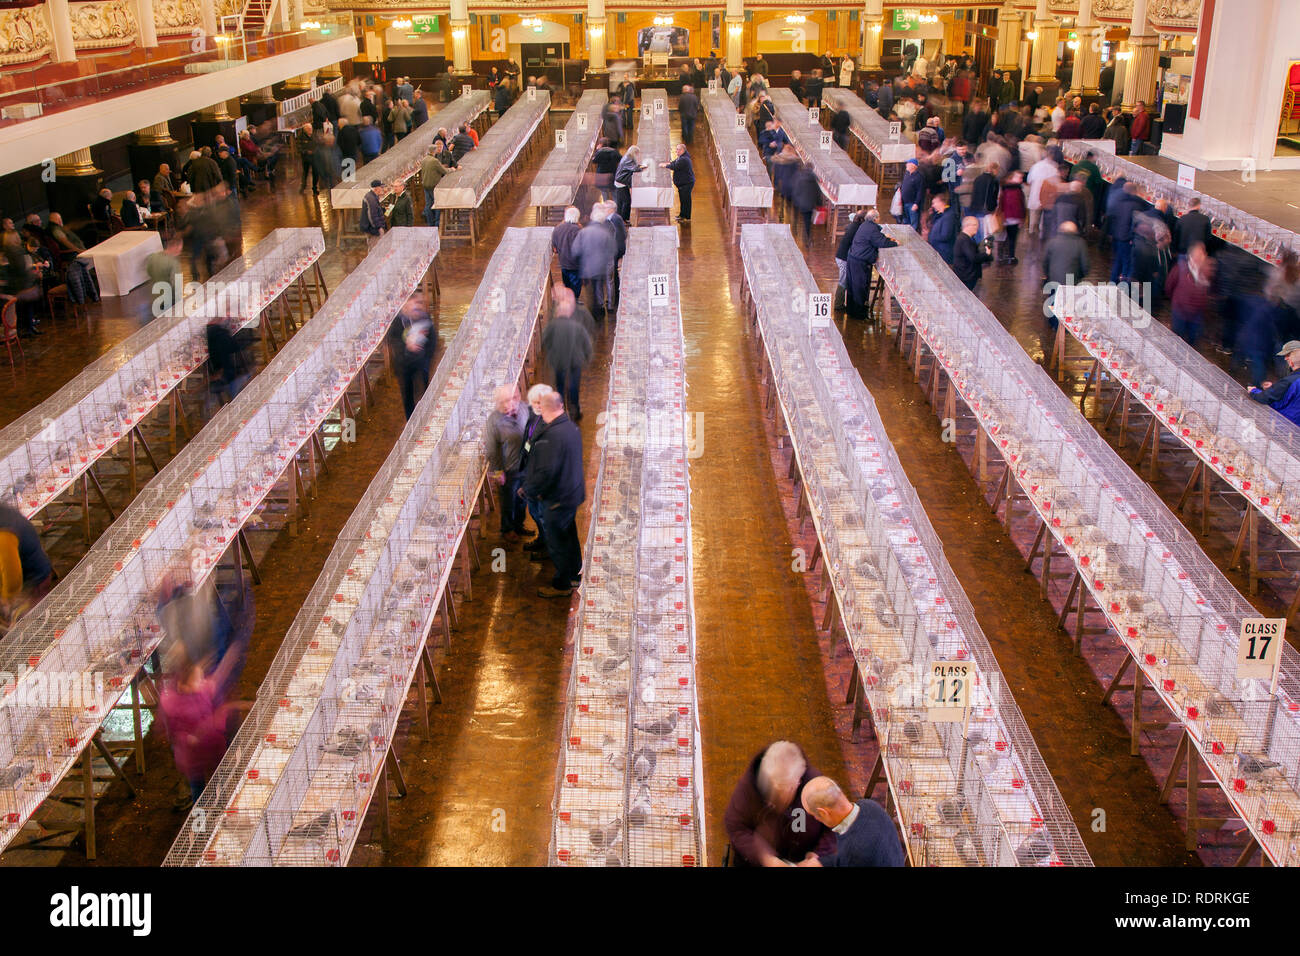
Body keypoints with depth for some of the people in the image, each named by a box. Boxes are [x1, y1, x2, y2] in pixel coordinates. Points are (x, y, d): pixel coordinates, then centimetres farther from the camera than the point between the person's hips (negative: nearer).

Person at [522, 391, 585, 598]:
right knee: (569, 536, 23)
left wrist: (528, 490, -13)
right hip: (573, 493, 9)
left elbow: (546, 471, -30)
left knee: (555, 541, 6)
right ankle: (574, 576, 39)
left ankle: (562, 585, 19)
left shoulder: (552, 435, -28)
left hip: (557, 498, -9)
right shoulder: (572, 427, 1)